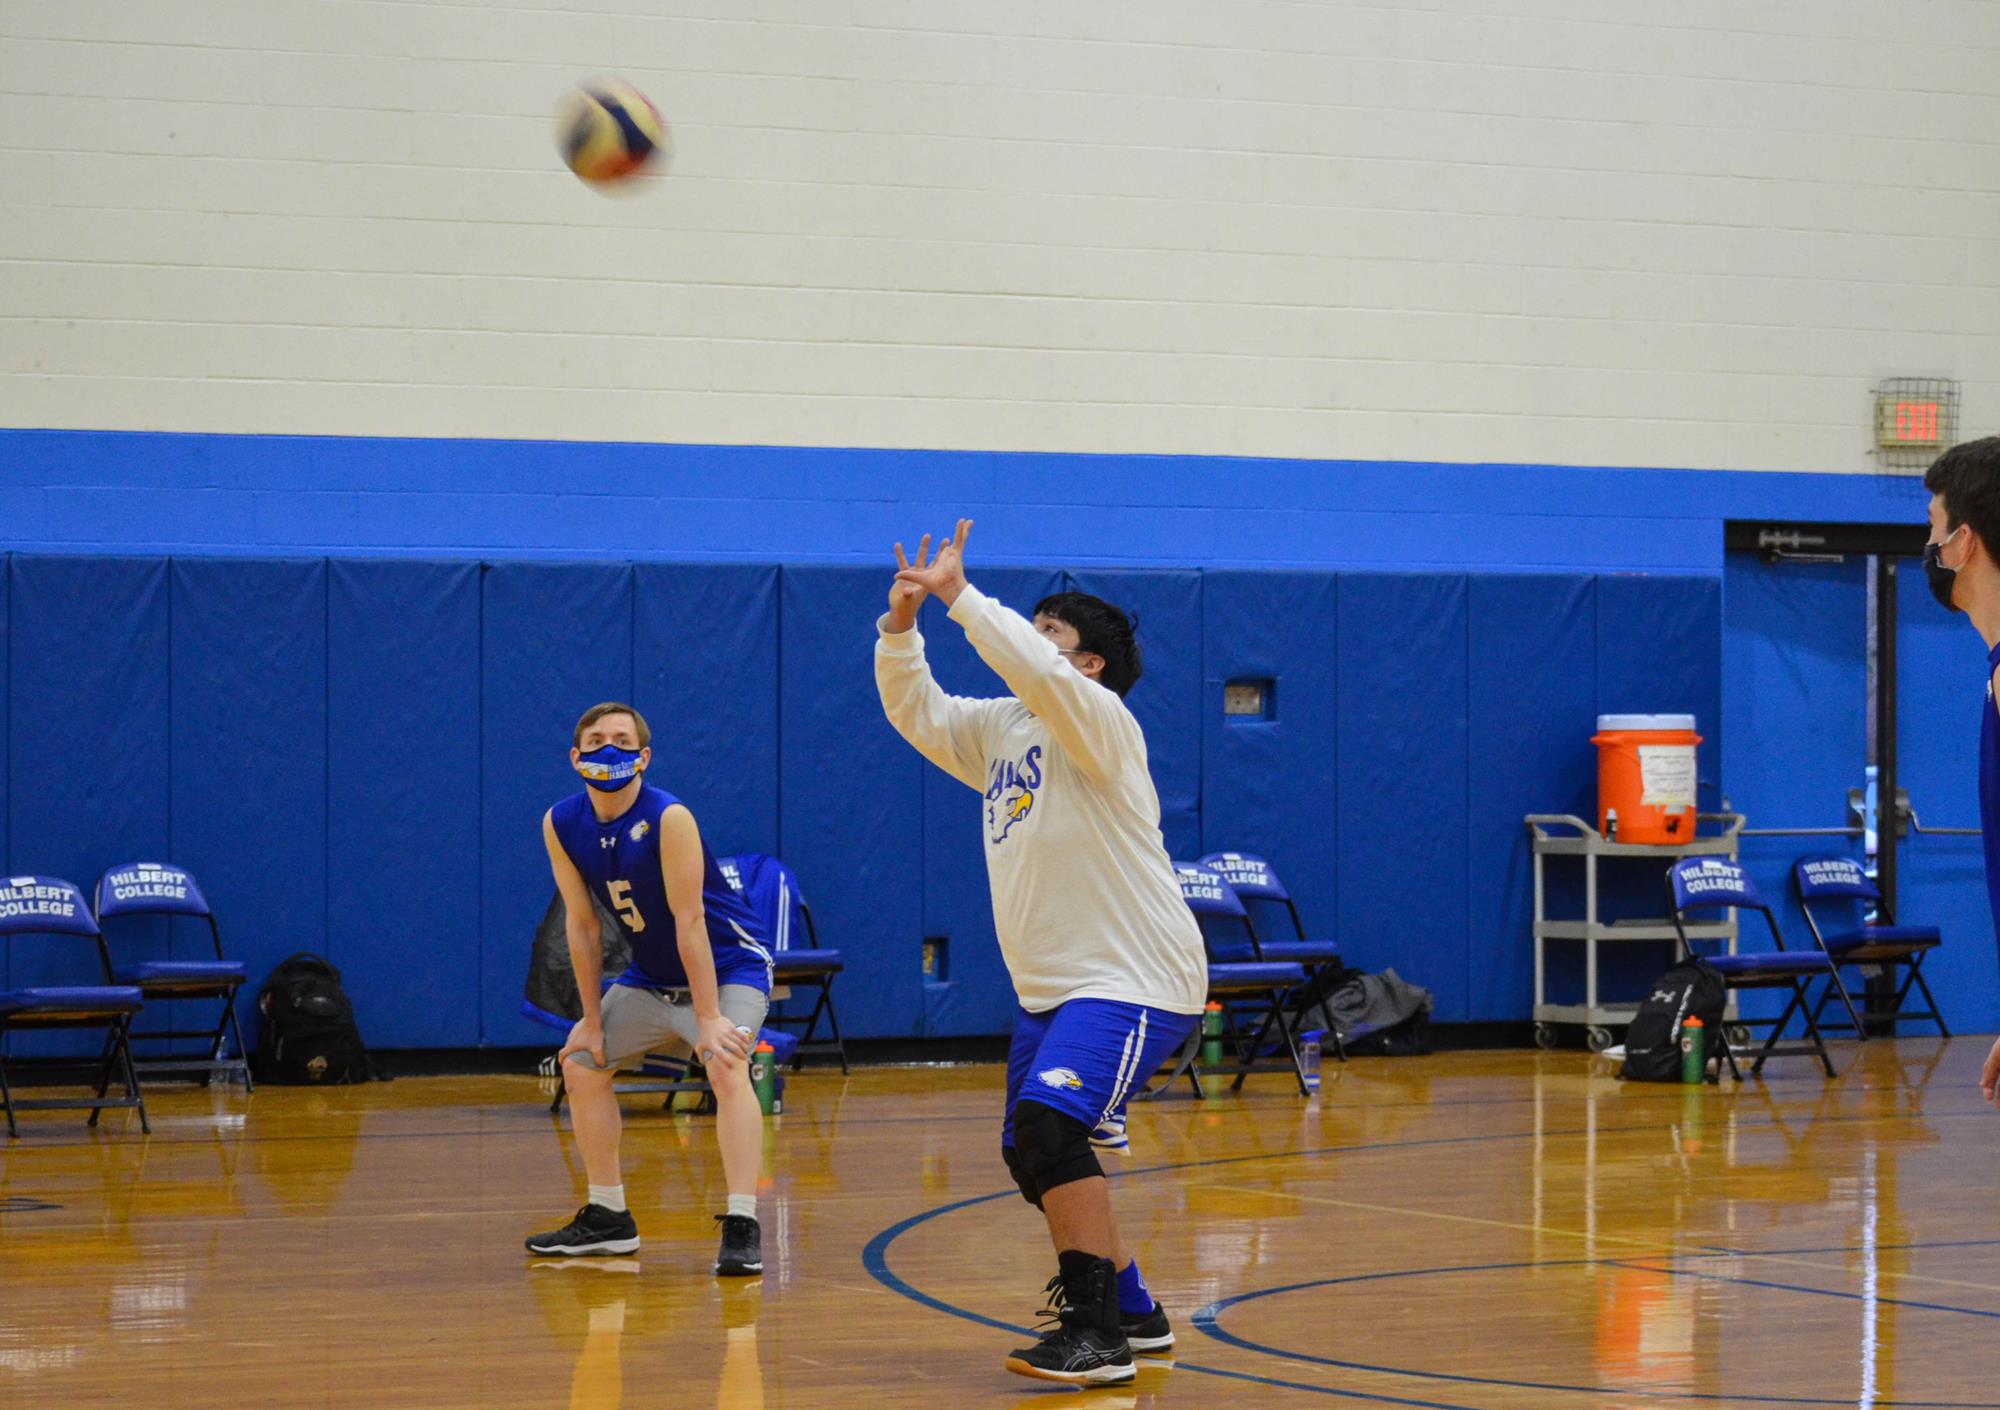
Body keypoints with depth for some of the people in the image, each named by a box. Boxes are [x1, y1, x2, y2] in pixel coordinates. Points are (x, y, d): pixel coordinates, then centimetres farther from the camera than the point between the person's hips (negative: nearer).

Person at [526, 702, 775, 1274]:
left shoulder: (669, 819, -26)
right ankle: (608, 1217, 22)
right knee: (581, 1067, 9)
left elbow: (689, 921, -27)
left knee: (727, 1070, -28)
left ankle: (742, 1226, -33)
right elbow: (582, 925, -3)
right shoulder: (561, 825, -9)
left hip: (727, 965, -7)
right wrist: (592, 1021, -2)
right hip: (651, 975, 7)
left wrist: (708, 1019, -28)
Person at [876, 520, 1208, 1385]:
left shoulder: (1097, 722, -11)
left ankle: (1095, 1335, -24)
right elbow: (914, 711, 13)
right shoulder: (999, 729, 13)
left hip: (1135, 981, -10)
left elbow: (1039, 675, -29)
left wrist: (960, 597, -24)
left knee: (1049, 1119, -26)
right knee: (1030, 1151, 14)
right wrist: (901, 624, -4)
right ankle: (1133, 1311, 30)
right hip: (1051, 987, 10)